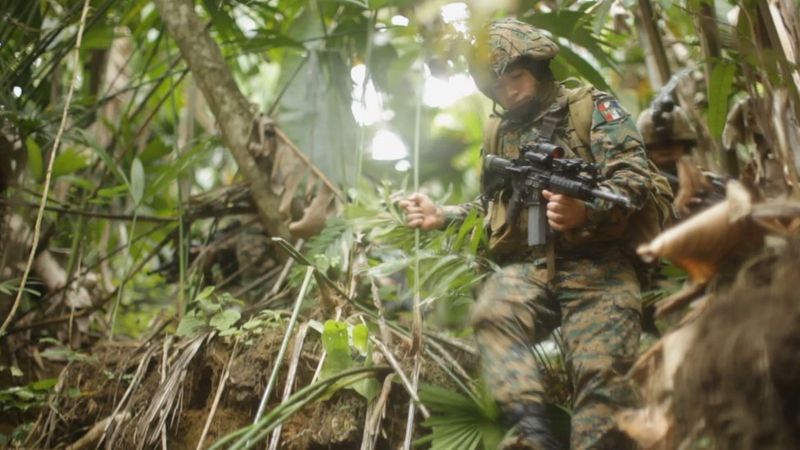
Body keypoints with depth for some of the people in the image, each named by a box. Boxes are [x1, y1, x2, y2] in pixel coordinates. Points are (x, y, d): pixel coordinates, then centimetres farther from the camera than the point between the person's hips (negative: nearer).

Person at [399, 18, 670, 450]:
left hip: (596, 265, -3)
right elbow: (491, 207, 33)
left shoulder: (591, 107, 8)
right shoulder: (502, 134, 25)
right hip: (528, 266, 3)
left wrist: (587, 210, -27)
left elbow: (634, 174, -6)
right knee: (492, 312, -31)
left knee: (602, 372, -22)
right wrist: (440, 216, 13)